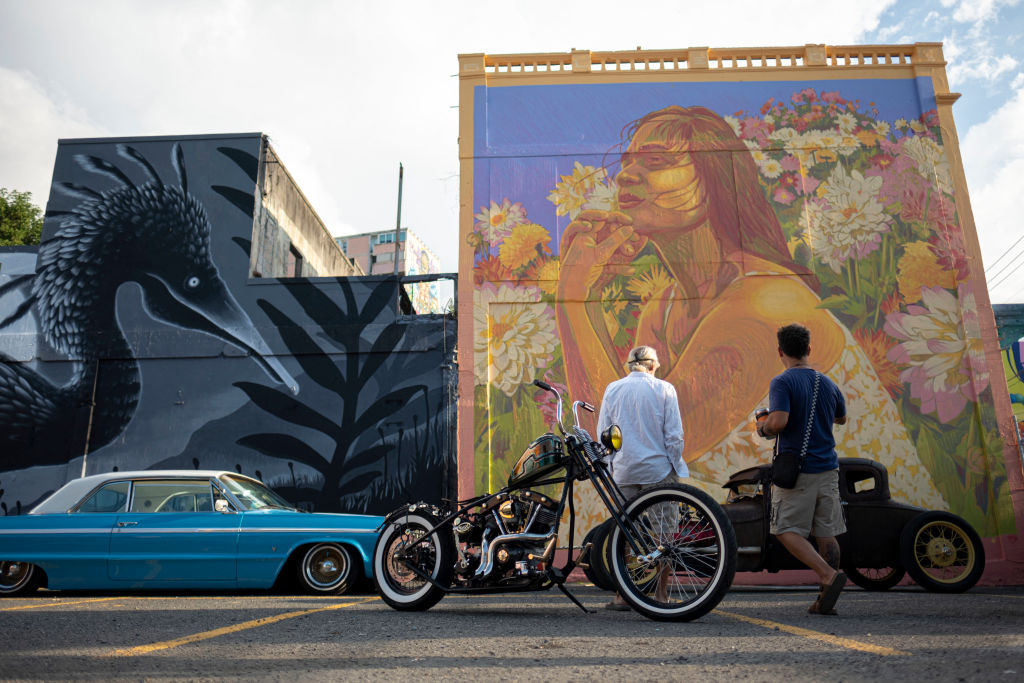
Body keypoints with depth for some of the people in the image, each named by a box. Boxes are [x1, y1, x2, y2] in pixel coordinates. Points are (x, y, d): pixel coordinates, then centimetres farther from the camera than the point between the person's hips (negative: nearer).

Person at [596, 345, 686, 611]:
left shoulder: (613, 389, 5)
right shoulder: (664, 389, -2)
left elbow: (603, 433, 6)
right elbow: (674, 435, -4)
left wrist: (611, 466, 14)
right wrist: (675, 468, 5)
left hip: (624, 471, 2)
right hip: (659, 470, -2)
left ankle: (622, 596, 12)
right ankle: (660, 594, 11)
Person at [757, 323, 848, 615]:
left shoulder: (782, 382, -11)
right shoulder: (827, 383, 9)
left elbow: (779, 421, -25)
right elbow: (841, 418, 26)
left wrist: (763, 429, -5)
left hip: (796, 470, -6)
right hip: (827, 469, 6)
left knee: (787, 531, 2)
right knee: (827, 534, 9)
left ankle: (829, 576, -13)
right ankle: (826, 599, 13)